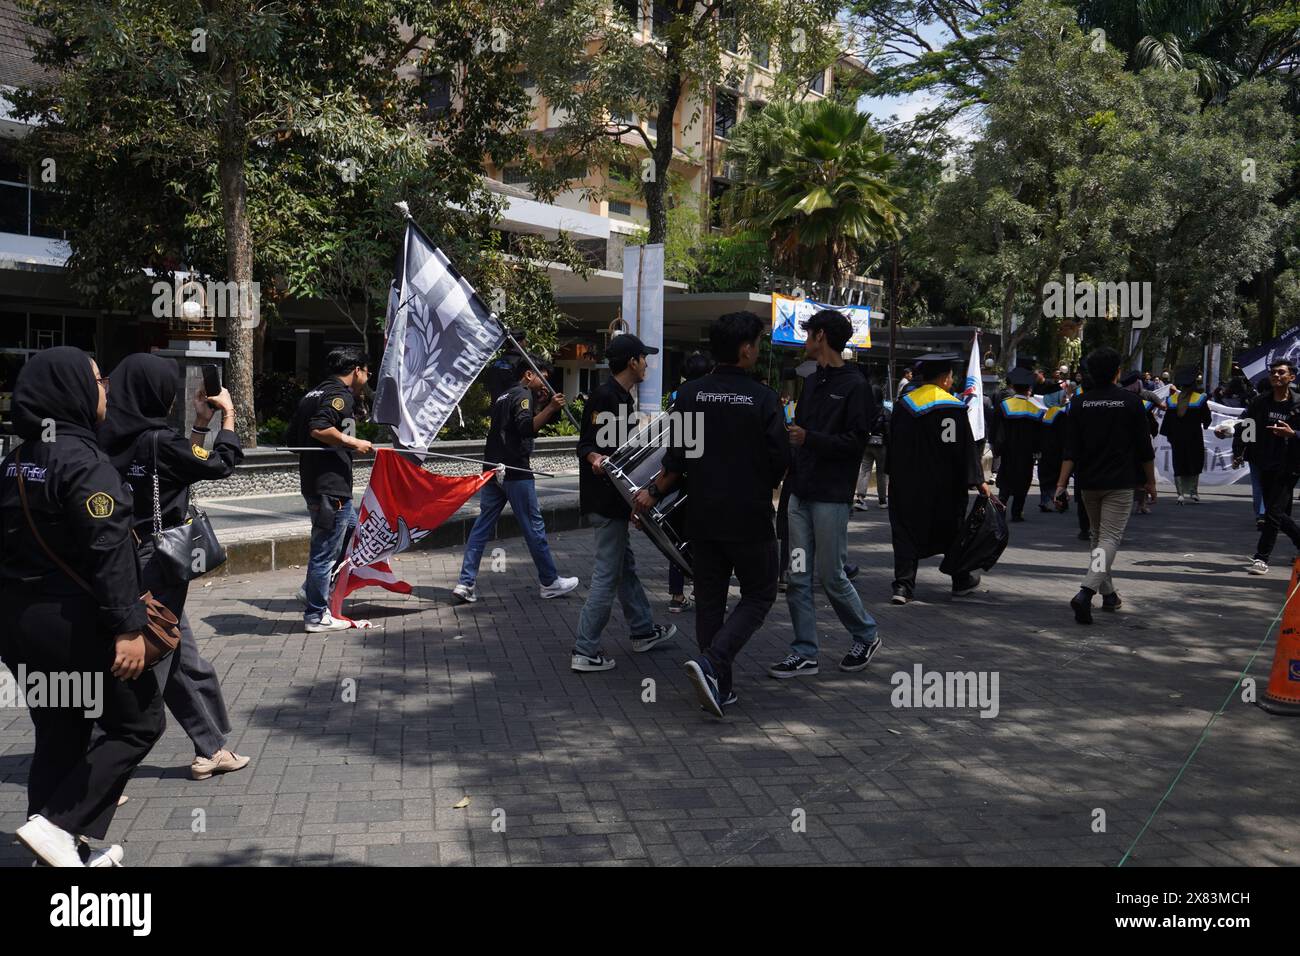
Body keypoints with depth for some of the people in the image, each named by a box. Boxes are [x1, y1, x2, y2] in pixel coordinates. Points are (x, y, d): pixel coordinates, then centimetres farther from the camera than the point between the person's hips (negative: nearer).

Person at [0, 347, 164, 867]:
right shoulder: (82, 461, -17)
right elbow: (108, 551, -22)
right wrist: (128, 627, -22)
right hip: (75, 624, -8)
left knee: (59, 736, 16)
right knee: (138, 723, 5)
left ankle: (58, 850, 20)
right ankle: (56, 825, -4)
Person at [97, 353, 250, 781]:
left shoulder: (110, 439, 3)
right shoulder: (157, 441, -19)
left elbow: (188, 464, 14)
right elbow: (221, 464, -6)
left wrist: (201, 422, 15)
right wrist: (228, 415, 5)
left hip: (126, 559, 8)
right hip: (157, 565, -8)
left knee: (185, 662, 18)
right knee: (146, 668, 0)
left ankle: (210, 749, 28)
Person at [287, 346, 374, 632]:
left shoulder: (312, 395, 16)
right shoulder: (341, 395, -12)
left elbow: (293, 438, 17)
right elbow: (319, 428, -27)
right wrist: (353, 442, -19)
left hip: (311, 481, 10)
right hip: (331, 486, -10)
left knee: (351, 526, 26)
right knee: (325, 550, -2)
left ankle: (312, 590, 25)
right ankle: (316, 616, 6)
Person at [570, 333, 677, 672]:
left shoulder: (621, 396, 14)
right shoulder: (605, 396, -17)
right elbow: (587, 444, -22)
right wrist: (595, 459, -36)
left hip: (614, 500, 11)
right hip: (605, 501, -11)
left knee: (625, 565, 20)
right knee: (608, 573, -7)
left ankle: (643, 631, 34)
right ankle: (585, 652, -3)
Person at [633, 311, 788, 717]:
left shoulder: (690, 395, -1)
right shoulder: (763, 398, -11)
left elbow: (677, 458, -1)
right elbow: (780, 461, -9)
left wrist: (653, 491, 16)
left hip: (703, 516, 4)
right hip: (750, 517, -4)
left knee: (709, 599, 13)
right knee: (758, 596, 10)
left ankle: (720, 686, 16)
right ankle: (710, 661, -11)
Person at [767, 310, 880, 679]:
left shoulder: (854, 385, -7)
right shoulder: (813, 382, 17)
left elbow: (856, 441, -14)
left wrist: (809, 439, -20)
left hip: (832, 496, -7)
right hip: (801, 494, 7)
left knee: (831, 575, 0)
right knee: (798, 577, 5)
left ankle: (867, 636, 21)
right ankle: (804, 653, 11)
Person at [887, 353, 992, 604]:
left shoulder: (903, 406, 2)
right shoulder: (954, 407, -10)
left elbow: (893, 446, 8)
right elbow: (966, 448, -11)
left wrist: (896, 477, 18)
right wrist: (978, 480, -7)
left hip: (907, 484, 2)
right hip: (944, 485, -2)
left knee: (907, 532, 3)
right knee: (951, 529, 14)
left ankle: (903, 585, -9)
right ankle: (962, 581, 28)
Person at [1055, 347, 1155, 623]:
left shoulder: (1080, 403, 1)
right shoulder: (1131, 402, -5)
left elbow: (1071, 448, -3)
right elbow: (1144, 448, 0)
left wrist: (1062, 482, -1)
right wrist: (1150, 481, 10)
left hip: (1088, 482, 3)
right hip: (1119, 483, -3)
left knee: (1097, 536, 18)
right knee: (1110, 538, -5)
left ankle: (1108, 593, 27)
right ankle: (1086, 592, -23)